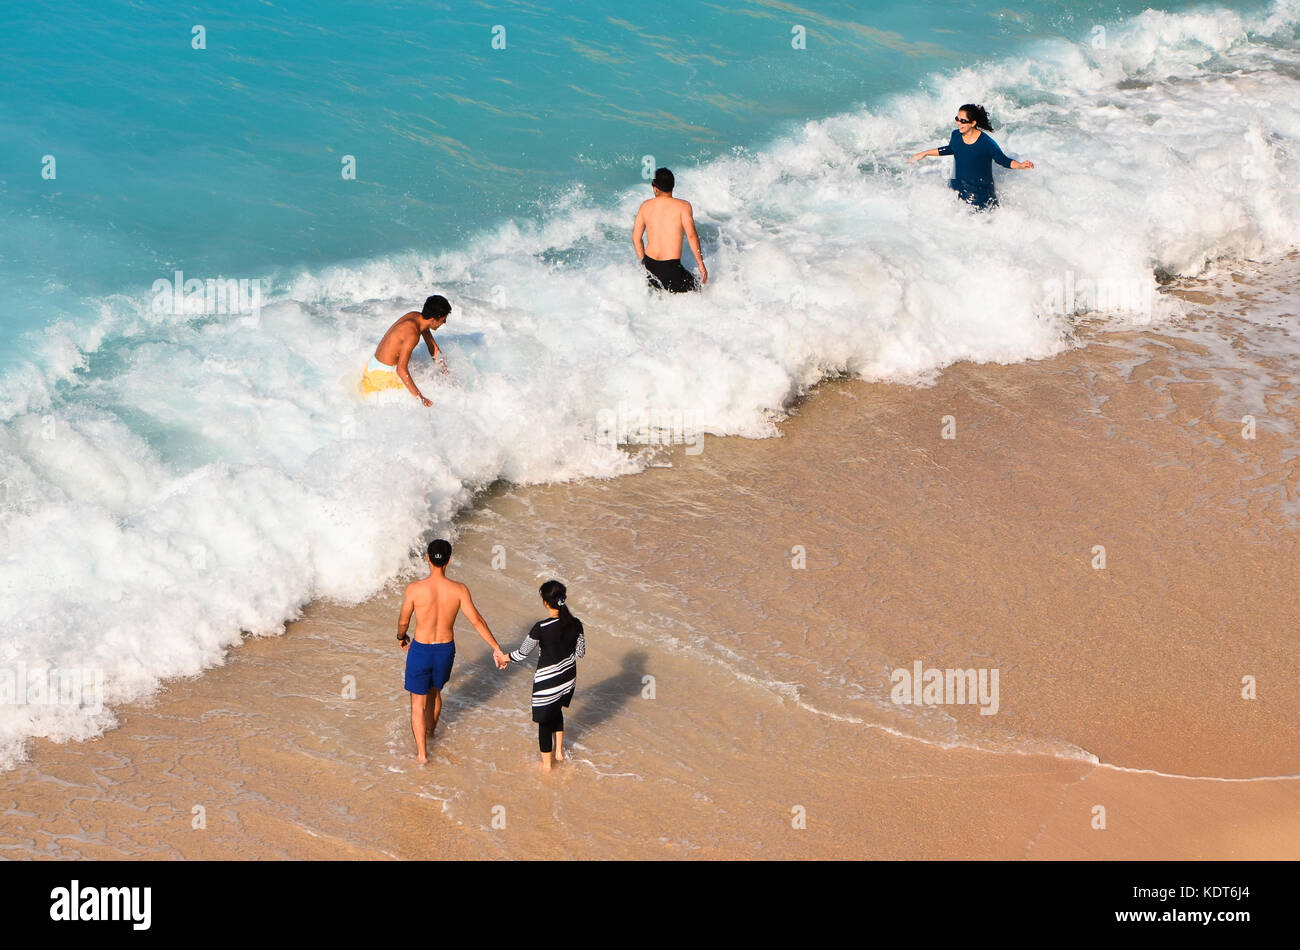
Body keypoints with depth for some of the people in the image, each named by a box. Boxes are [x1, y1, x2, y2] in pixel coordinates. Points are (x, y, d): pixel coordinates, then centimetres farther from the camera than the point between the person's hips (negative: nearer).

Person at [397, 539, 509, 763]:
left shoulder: (415, 589, -21)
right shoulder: (459, 590, -16)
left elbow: (403, 621, -8)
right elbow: (477, 621, -14)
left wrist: (401, 637, 15)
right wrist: (497, 649, -7)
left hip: (420, 651, -3)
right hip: (446, 650, 3)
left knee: (418, 702, 12)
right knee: (435, 691, 30)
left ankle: (421, 752, 13)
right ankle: (431, 730, 54)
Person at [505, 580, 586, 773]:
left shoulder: (541, 628, -25)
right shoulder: (575, 624, -11)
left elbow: (521, 654, -15)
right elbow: (581, 652, 2)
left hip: (547, 681, -5)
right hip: (568, 679, 5)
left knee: (544, 720, 15)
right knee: (557, 710, 32)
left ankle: (546, 763, 29)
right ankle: (559, 750, 42)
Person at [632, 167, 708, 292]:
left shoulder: (645, 206, 8)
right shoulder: (683, 206, -5)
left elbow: (636, 238, 11)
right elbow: (691, 235, -14)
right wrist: (701, 264, -9)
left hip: (649, 264, 5)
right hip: (671, 266, -5)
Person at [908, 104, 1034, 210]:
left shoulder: (986, 142, -19)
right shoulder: (956, 136, -4)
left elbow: (1003, 160, -11)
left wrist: (1020, 165, -28)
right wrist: (924, 153, 21)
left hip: (981, 194, -4)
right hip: (957, 190, 4)